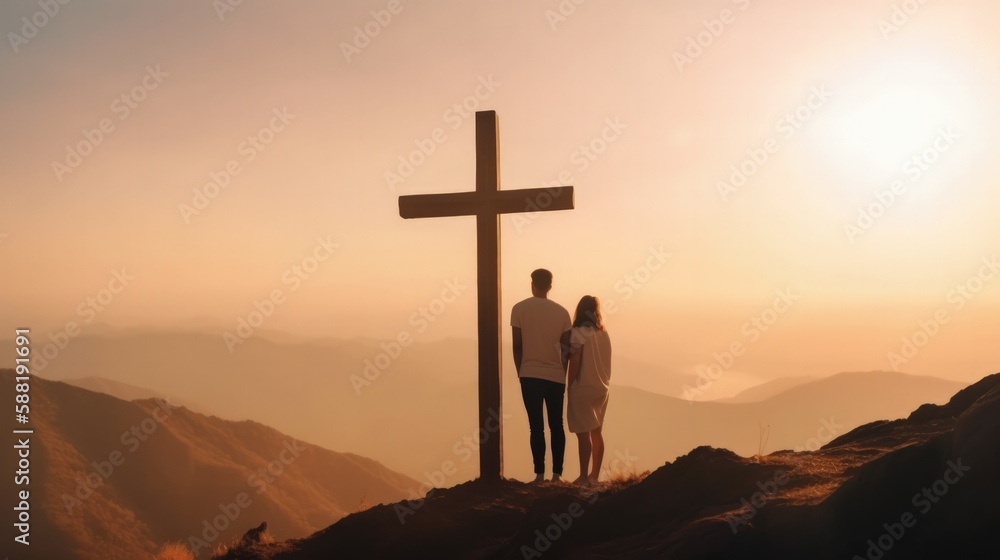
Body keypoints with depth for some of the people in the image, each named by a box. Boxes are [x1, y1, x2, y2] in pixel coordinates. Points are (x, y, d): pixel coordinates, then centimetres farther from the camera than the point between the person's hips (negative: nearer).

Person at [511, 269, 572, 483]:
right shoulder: (561, 311, 2)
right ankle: (557, 474, 7)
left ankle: (540, 474, -2)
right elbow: (567, 348, 3)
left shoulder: (519, 309, -3)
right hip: (556, 376, 2)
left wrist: (520, 372, 8)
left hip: (530, 375, -2)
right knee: (556, 426, 9)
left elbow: (517, 346, -3)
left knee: (536, 426, 1)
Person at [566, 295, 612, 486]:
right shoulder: (604, 334, 6)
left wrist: (569, 387, -6)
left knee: (583, 433, -3)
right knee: (596, 431, 12)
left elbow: (575, 363, -14)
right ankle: (594, 475, 18)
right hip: (601, 388, 7)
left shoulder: (578, 333, -12)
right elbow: (604, 362, 8)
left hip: (583, 389, -7)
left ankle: (584, 477, -3)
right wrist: (604, 382, 14)